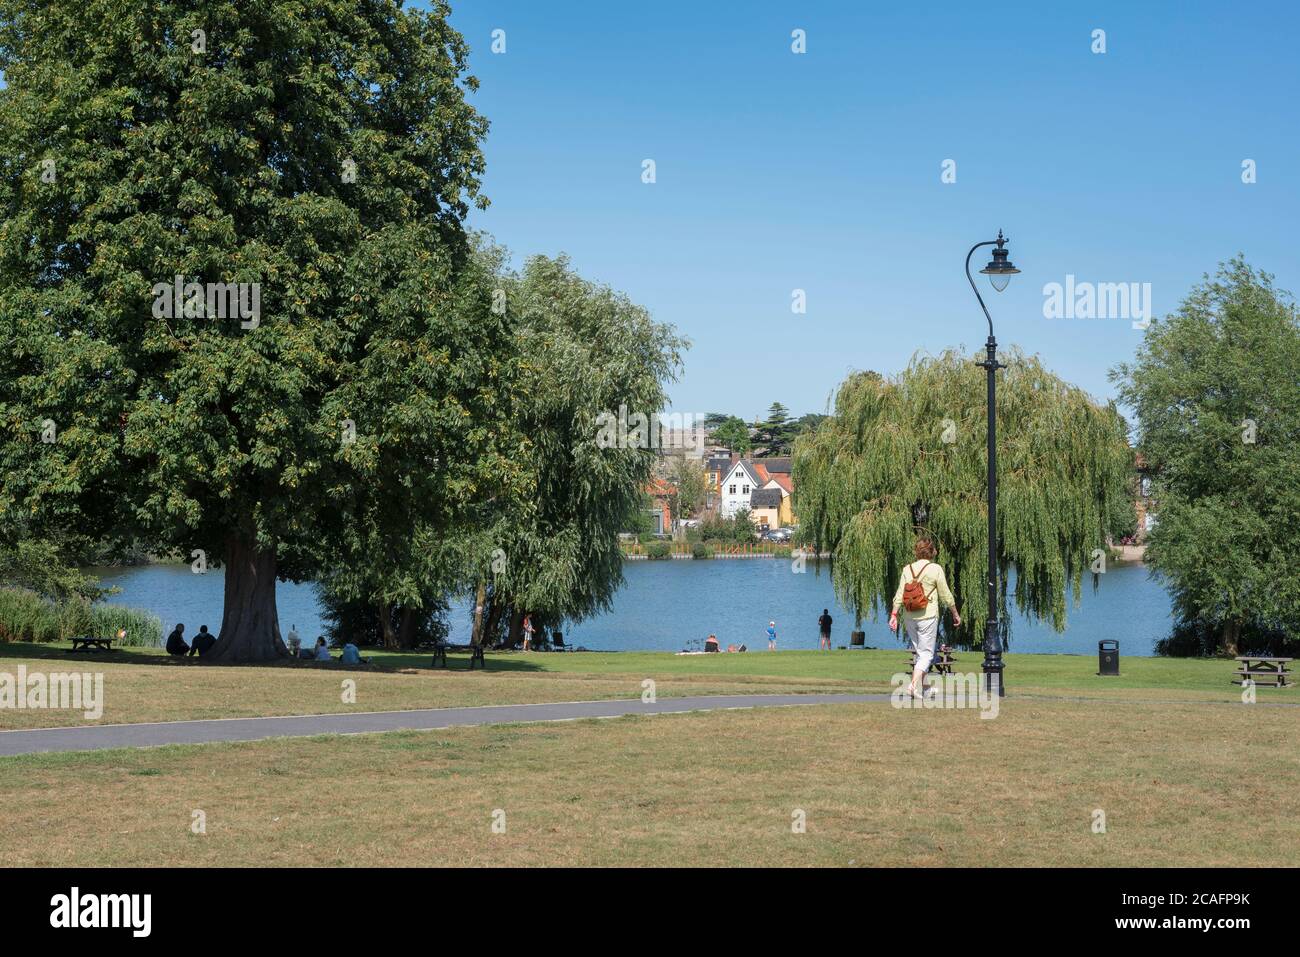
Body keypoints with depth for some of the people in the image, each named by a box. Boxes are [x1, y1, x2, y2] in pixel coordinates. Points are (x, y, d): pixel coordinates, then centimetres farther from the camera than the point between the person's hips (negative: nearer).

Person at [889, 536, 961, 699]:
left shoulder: (907, 569, 5)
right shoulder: (936, 569, -6)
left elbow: (899, 595, -2)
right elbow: (946, 596, -2)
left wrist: (894, 614, 0)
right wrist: (955, 614, 8)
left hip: (909, 618, 5)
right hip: (928, 617, -5)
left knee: (919, 652, 18)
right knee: (926, 653, -3)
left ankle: (922, 686, 24)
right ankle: (914, 684, -21)